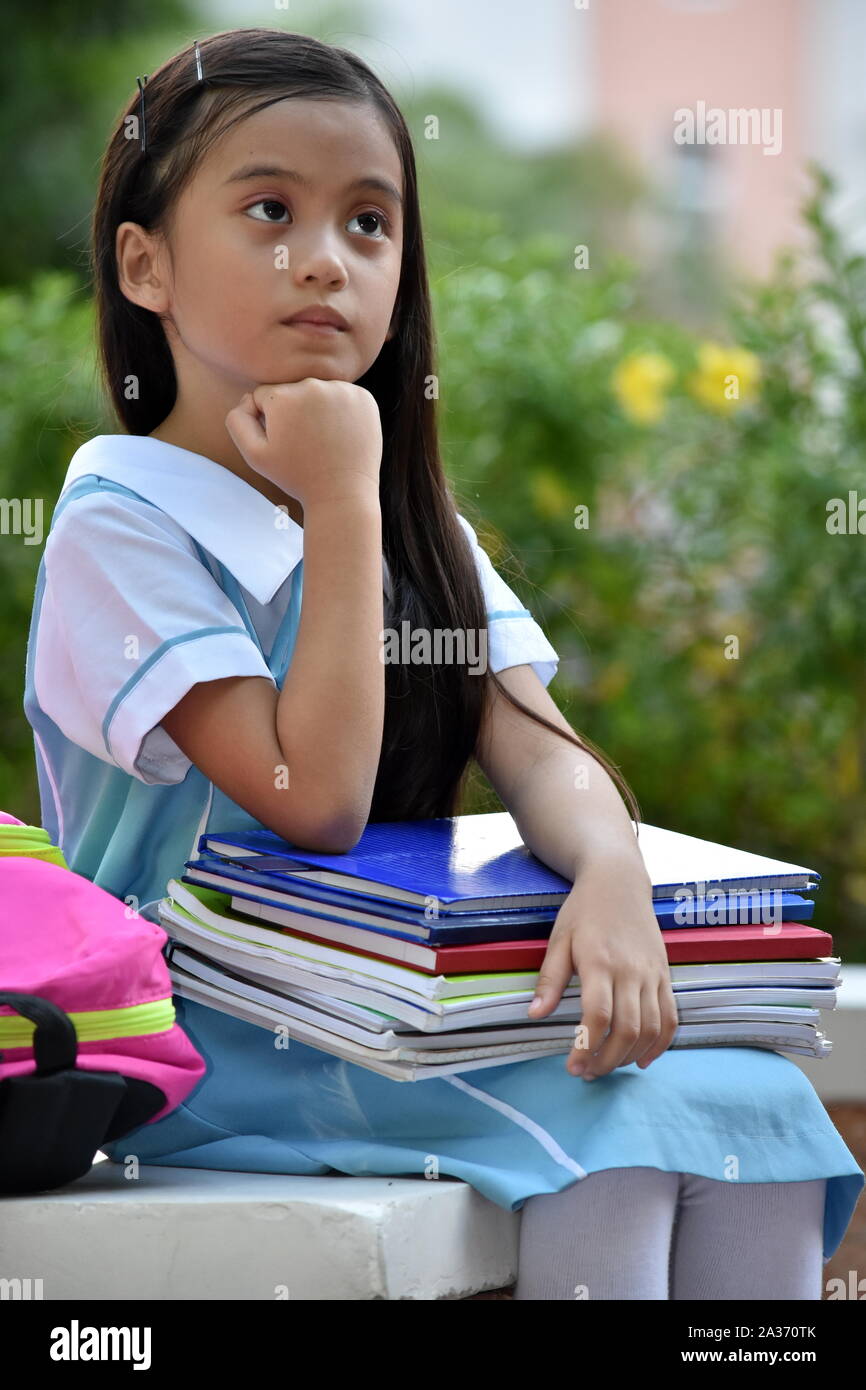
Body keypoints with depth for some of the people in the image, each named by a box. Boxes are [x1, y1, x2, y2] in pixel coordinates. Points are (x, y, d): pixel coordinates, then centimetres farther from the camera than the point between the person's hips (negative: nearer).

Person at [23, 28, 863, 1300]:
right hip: (220, 1049, -6)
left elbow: (537, 751, -3)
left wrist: (613, 877, -25)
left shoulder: (415, 521, 11)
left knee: (759, 1099, -13)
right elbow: (316, 800, -18)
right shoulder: (123, 527, -12)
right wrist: (339, 502, -18)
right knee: (605, 1132, -25)